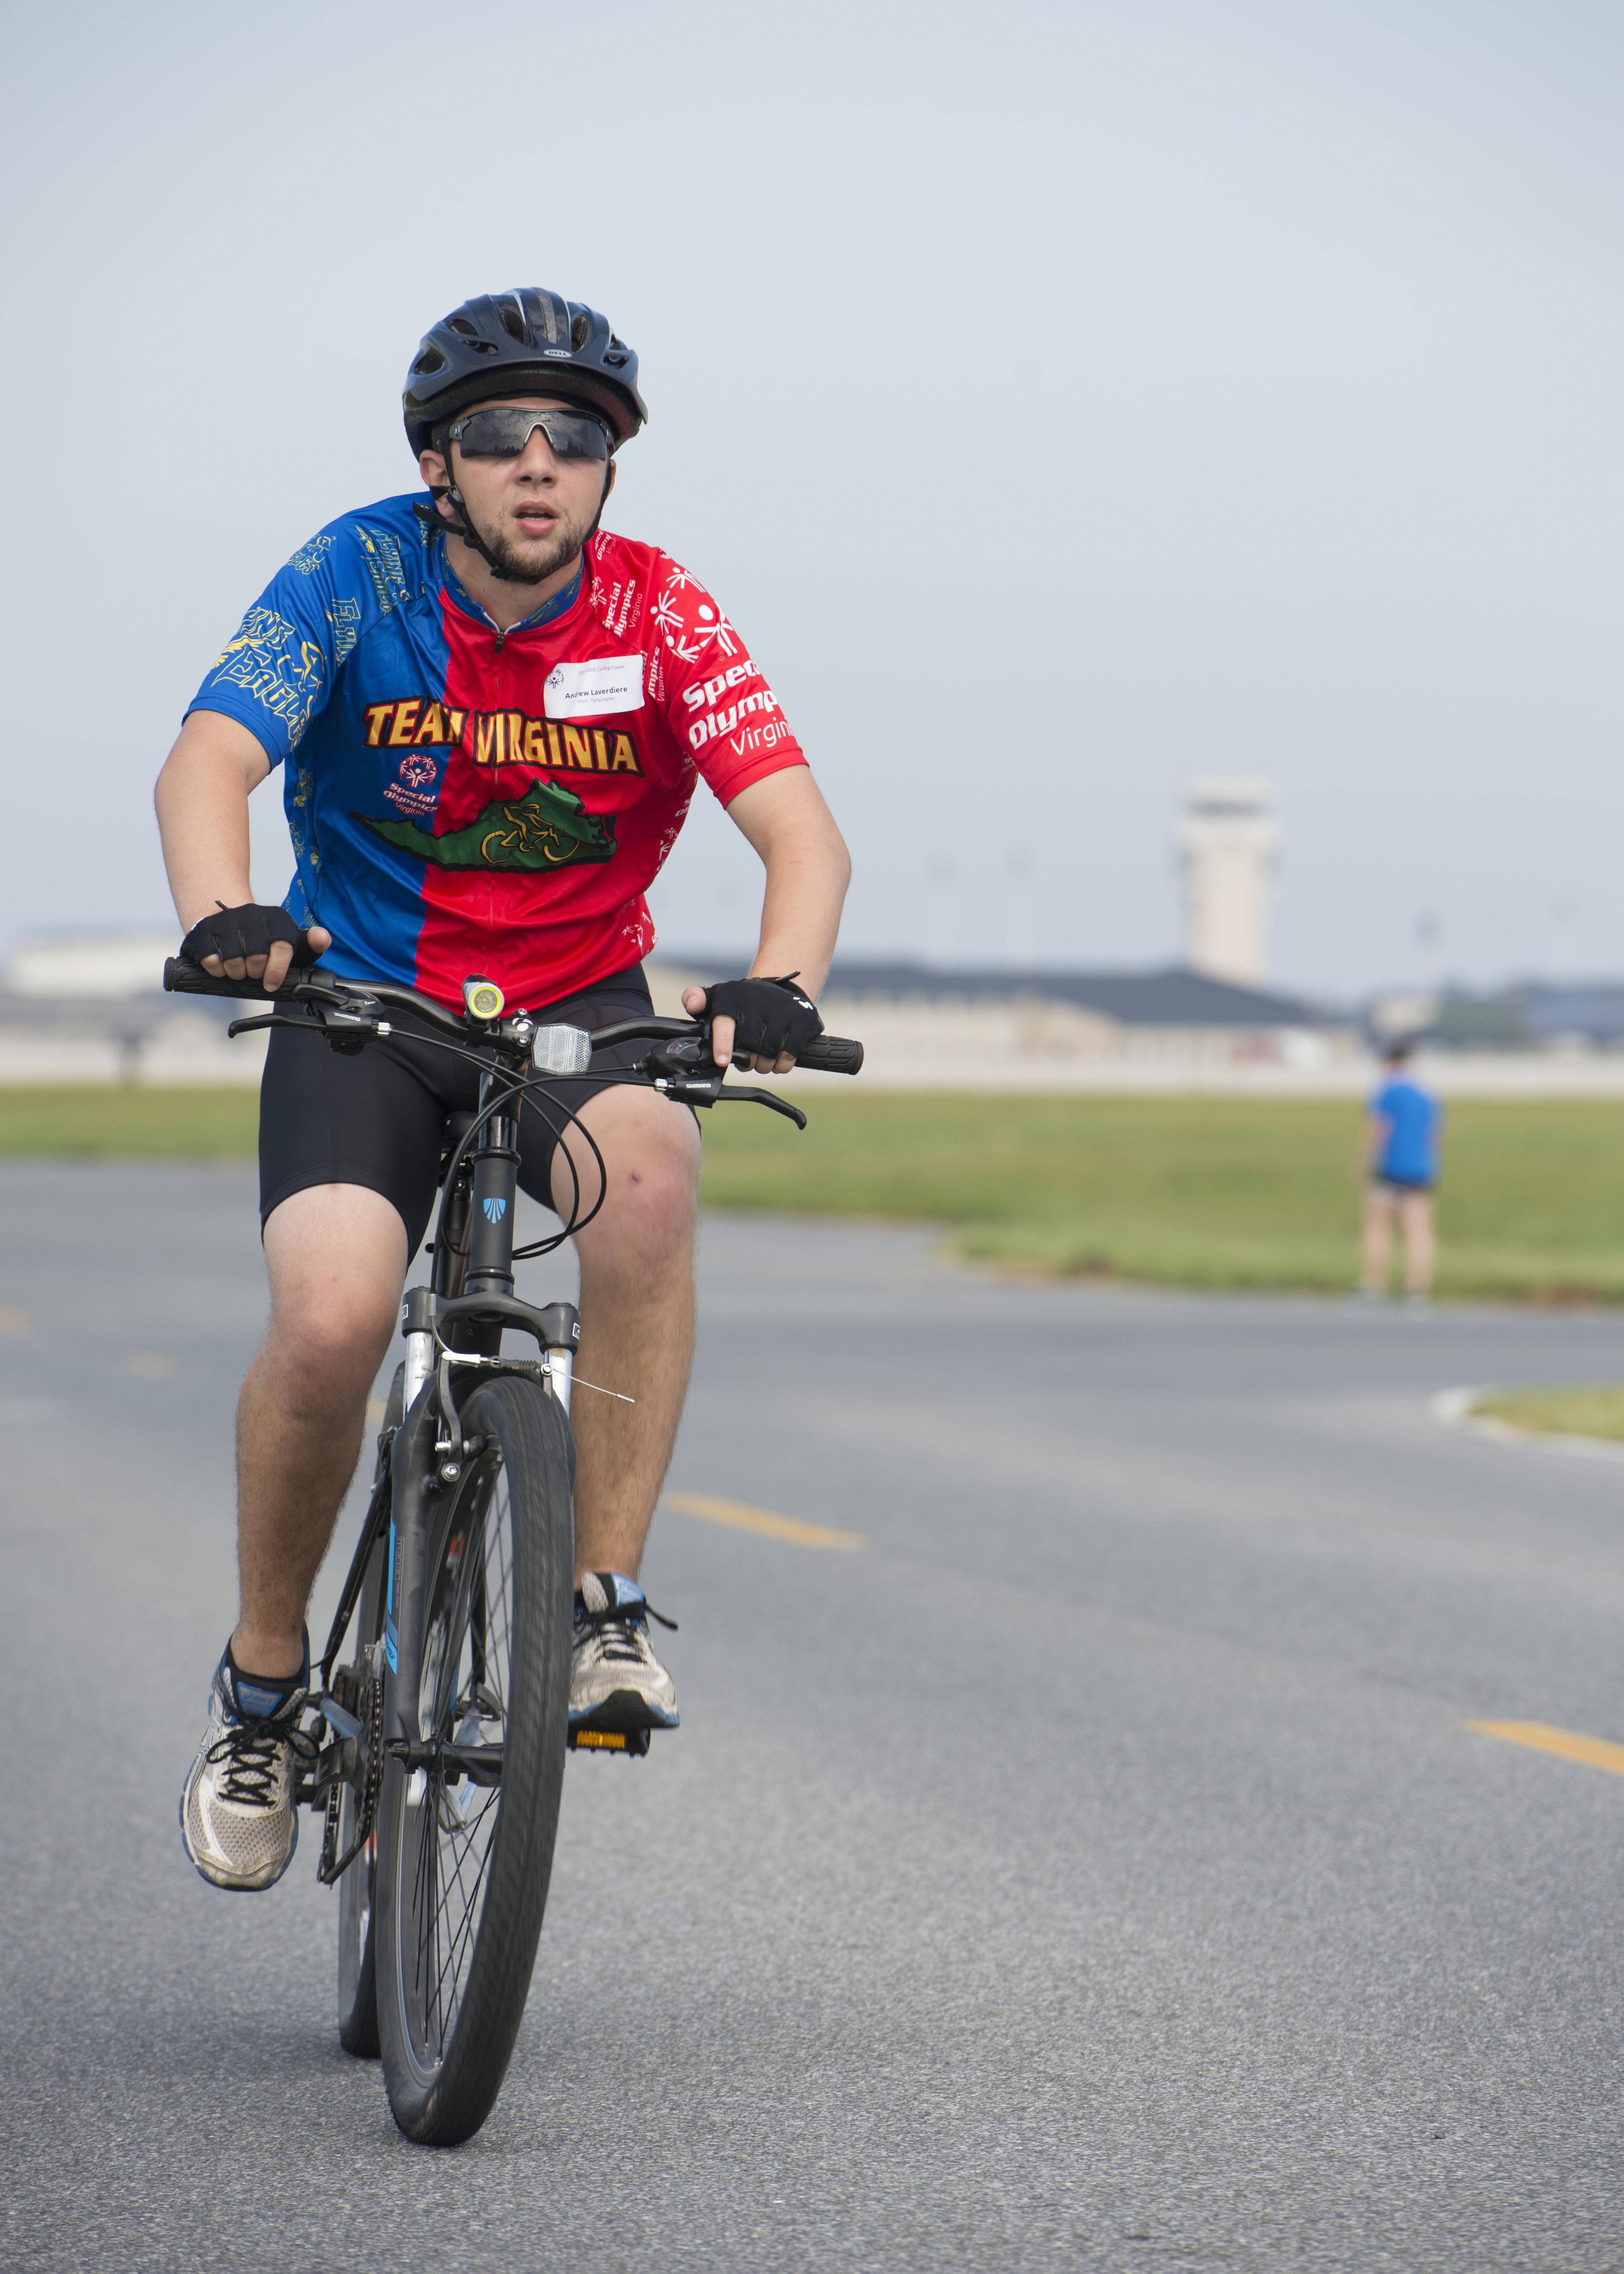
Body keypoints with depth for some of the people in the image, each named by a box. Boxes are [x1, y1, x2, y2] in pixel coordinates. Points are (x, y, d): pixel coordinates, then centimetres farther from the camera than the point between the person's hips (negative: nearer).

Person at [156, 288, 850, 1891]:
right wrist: (220, 918, -46)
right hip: (362, 1004, -1)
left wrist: (779, 985, -41)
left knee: (647, 1164, -35)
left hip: (577, 1010, 1)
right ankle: (263, 1684, -1)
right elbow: (208, 762, -23)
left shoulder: (661, 616, -10)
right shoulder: (357, 576, -11)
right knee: (330, 1318, -26)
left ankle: (605, 1598, -23)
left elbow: (799, 827, -20)